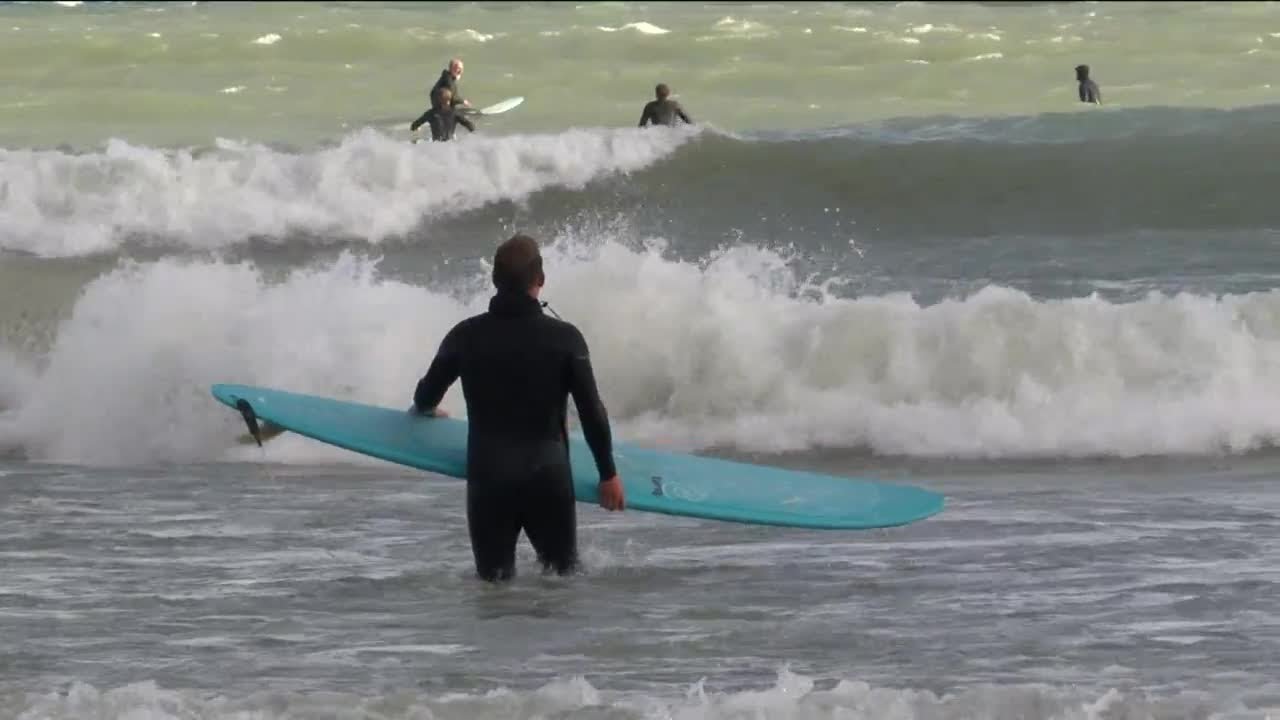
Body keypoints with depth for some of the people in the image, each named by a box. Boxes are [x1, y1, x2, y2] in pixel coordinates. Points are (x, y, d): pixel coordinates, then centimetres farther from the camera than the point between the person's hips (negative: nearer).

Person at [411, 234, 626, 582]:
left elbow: (426, 398, 13)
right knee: (563, 575, 11)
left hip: (487, 478, 1)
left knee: (494, 581, 9)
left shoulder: (466, 336, -2)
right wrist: (608, 474, 6)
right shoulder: (564, 338, -8)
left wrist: (424, 409, 38)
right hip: (548, 476, -1)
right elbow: (591, 412, -6)